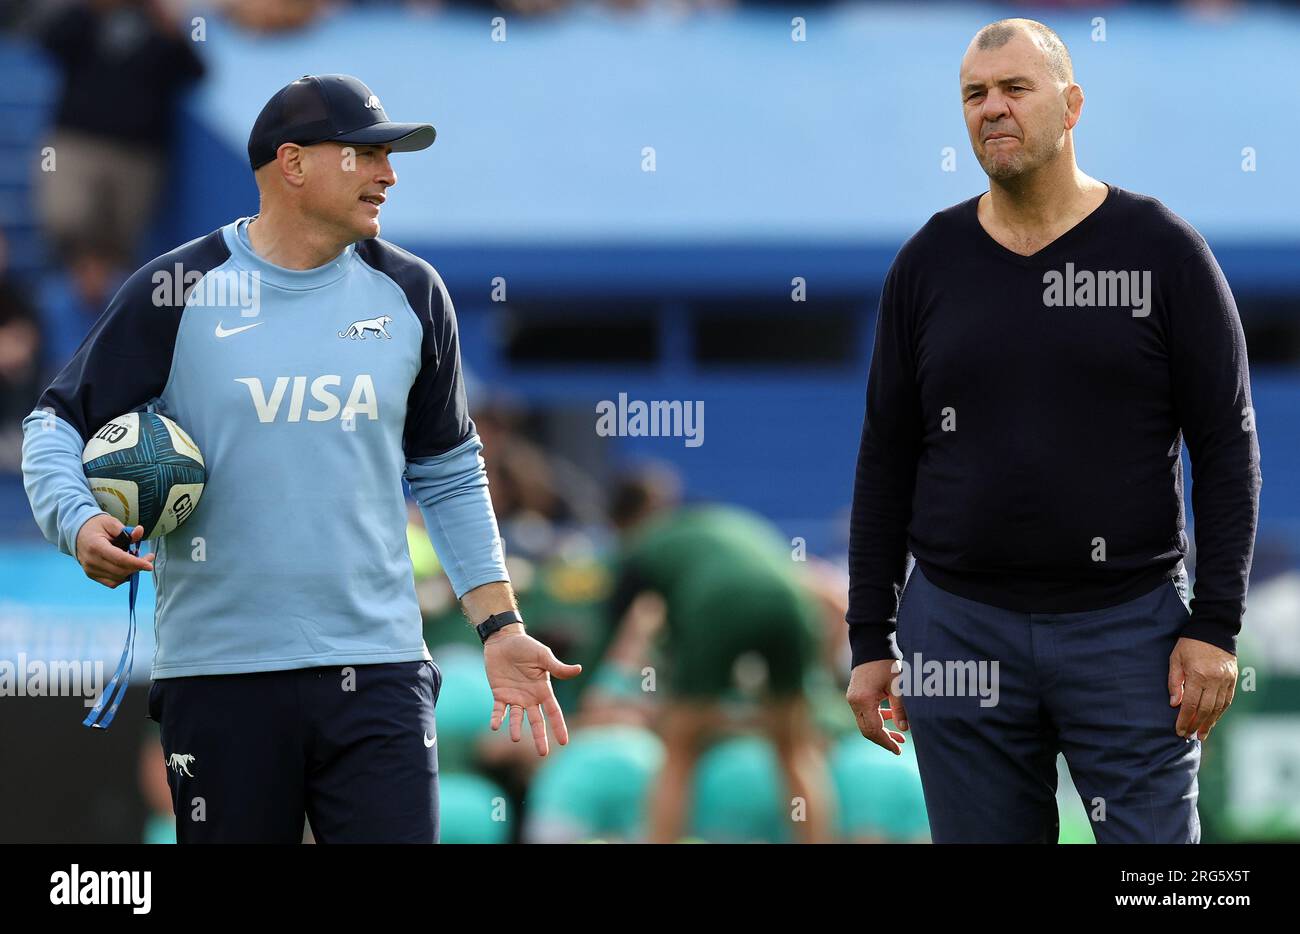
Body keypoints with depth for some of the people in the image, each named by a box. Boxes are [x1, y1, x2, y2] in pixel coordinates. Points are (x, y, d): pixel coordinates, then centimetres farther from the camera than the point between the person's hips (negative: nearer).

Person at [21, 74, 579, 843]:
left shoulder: (410, 293, 9)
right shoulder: (177, 290, -1)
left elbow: (449, 475, 17)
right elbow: (59, 424, 6)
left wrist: (500, 625, 10)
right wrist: (76, 521, -14)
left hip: (377, 671, 2)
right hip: (218, 675, -2)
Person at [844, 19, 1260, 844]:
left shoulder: (1163, 251, -1)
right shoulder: (929, 264, 6)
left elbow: (1228, 448, -1)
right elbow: (886, 462, 10)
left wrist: (1216, 626, -8)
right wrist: (869, 642, 7)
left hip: (1130, 626, -2)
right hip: (961, 632, 2)